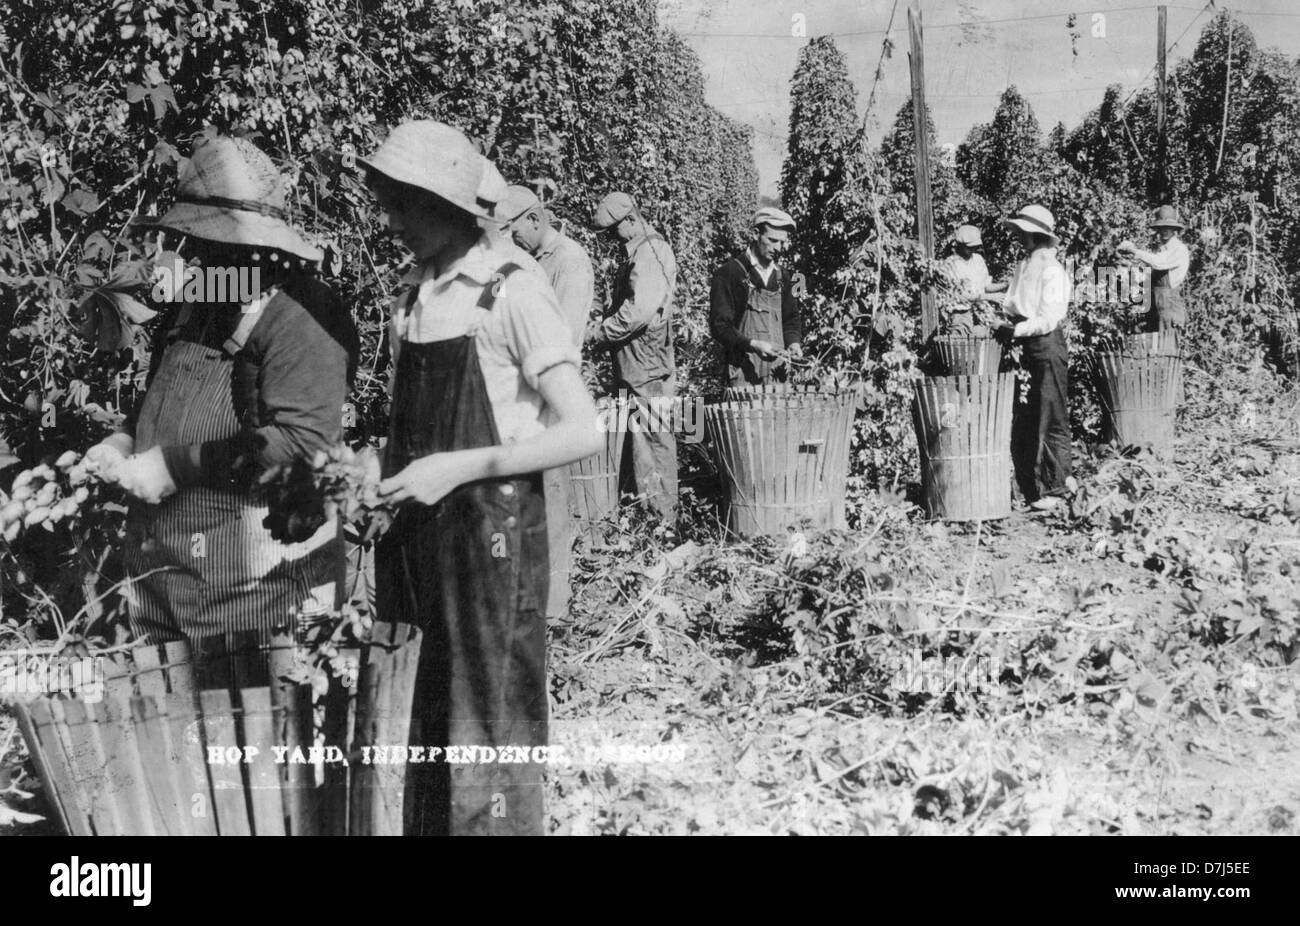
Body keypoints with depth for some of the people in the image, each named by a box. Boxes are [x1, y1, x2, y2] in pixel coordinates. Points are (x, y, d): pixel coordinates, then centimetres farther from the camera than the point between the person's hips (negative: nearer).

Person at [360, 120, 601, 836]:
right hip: (415, 535, 7)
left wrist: (457, 469, -18)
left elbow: (581, 433, -15)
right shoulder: (417, 293, 10)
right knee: (422, 717, 13)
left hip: (490, 531, -7)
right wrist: (383, 475, 4)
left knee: (488, 730, 0)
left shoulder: (511, 289, -11)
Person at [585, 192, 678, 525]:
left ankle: (662, 519, 2)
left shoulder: (649, 251, -14)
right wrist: (603, 327, 7)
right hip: (633, 365, 10)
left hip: (647, 365, -10)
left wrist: (599, 332, -15)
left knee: (652, 439, -4)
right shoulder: (640, 251, 17)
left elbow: (640, 310, -24)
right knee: (634, 438, 13)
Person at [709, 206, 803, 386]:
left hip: (778, 371, 5)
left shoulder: (782, 276, 16)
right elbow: (720, 326, -10)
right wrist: (753, 345, -22)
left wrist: (793, 342, 2)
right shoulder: (729, 273, -5)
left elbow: (791, 319, 23)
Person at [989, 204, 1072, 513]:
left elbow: (1047, 320, -15)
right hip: (1022, 348, 8)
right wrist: (1002, 322, -1)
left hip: (1047, 346, -8)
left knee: (1050, 421, -2)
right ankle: (1027, 486, 13)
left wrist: (1014, 331, -18)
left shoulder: (1052, 270, -10)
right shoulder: (1022, 267, 14)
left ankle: (1054, 489, 4)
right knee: (1020, 420, 7)